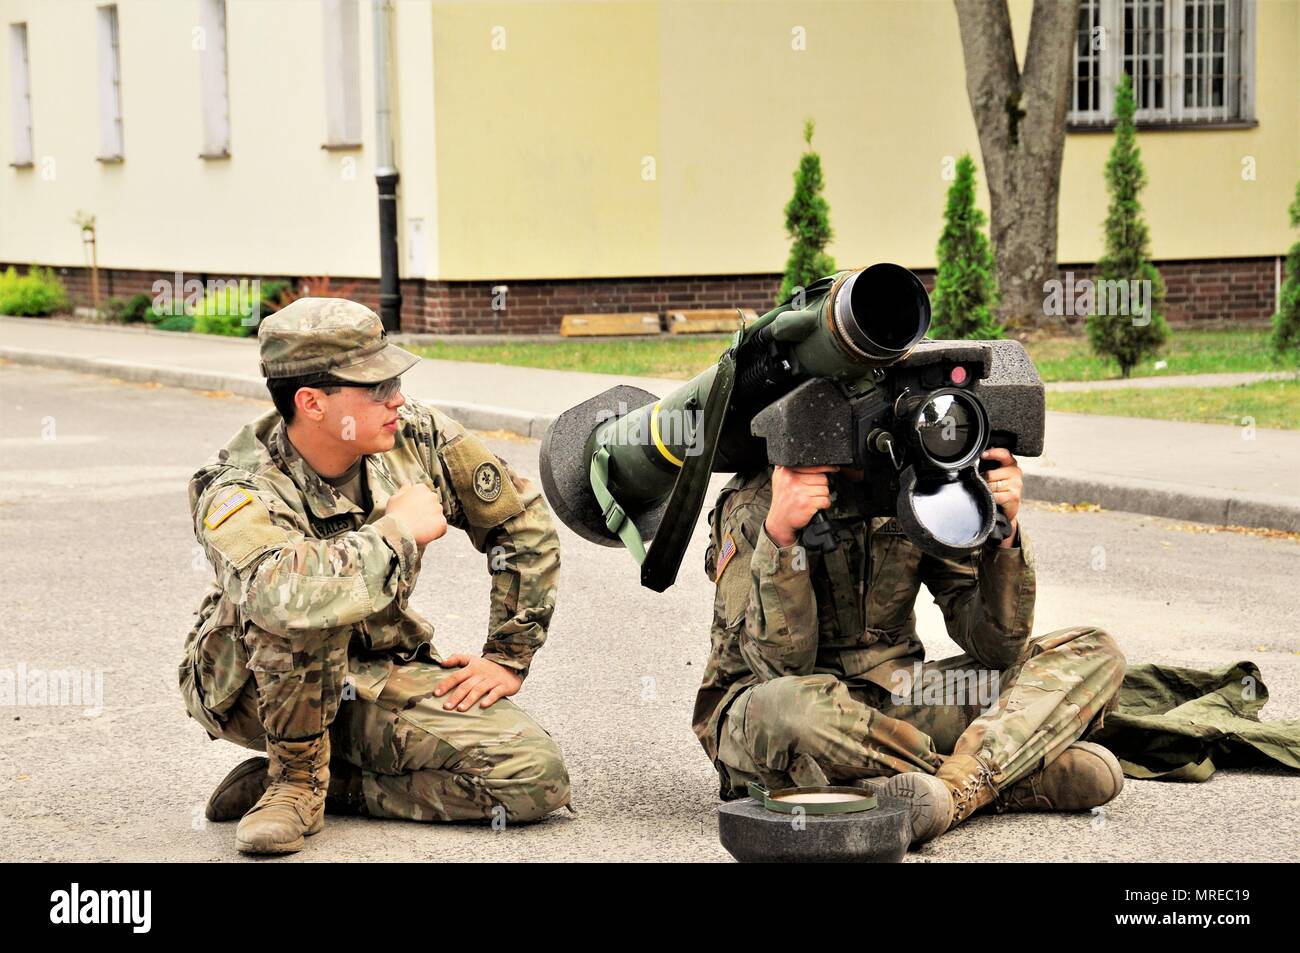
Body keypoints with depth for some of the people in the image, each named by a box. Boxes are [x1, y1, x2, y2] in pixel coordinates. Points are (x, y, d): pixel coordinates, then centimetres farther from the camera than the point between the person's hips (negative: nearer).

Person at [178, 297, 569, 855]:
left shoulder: (415, 436, -13)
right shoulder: (240, 492, -28)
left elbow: (525, 527, 2)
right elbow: (283, 593, -51)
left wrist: (508, 660, 0)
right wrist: (399, 529, -36)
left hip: (378, 671, 5)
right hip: (253, 687, -4)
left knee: (537, 781, -18)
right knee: (302, 605, -39)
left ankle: (332, 783, -2)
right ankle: (296, 780, -16)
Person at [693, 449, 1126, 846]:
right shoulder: (755, 502, -14)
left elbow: (997, 645, -6)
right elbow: (781, 663, -22)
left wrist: (1004, 532, -20)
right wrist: (779, 534, -34)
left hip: (891, 701, 5)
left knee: (1092, 654, -7)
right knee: (793, 705, -42)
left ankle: (956, 788, -31)